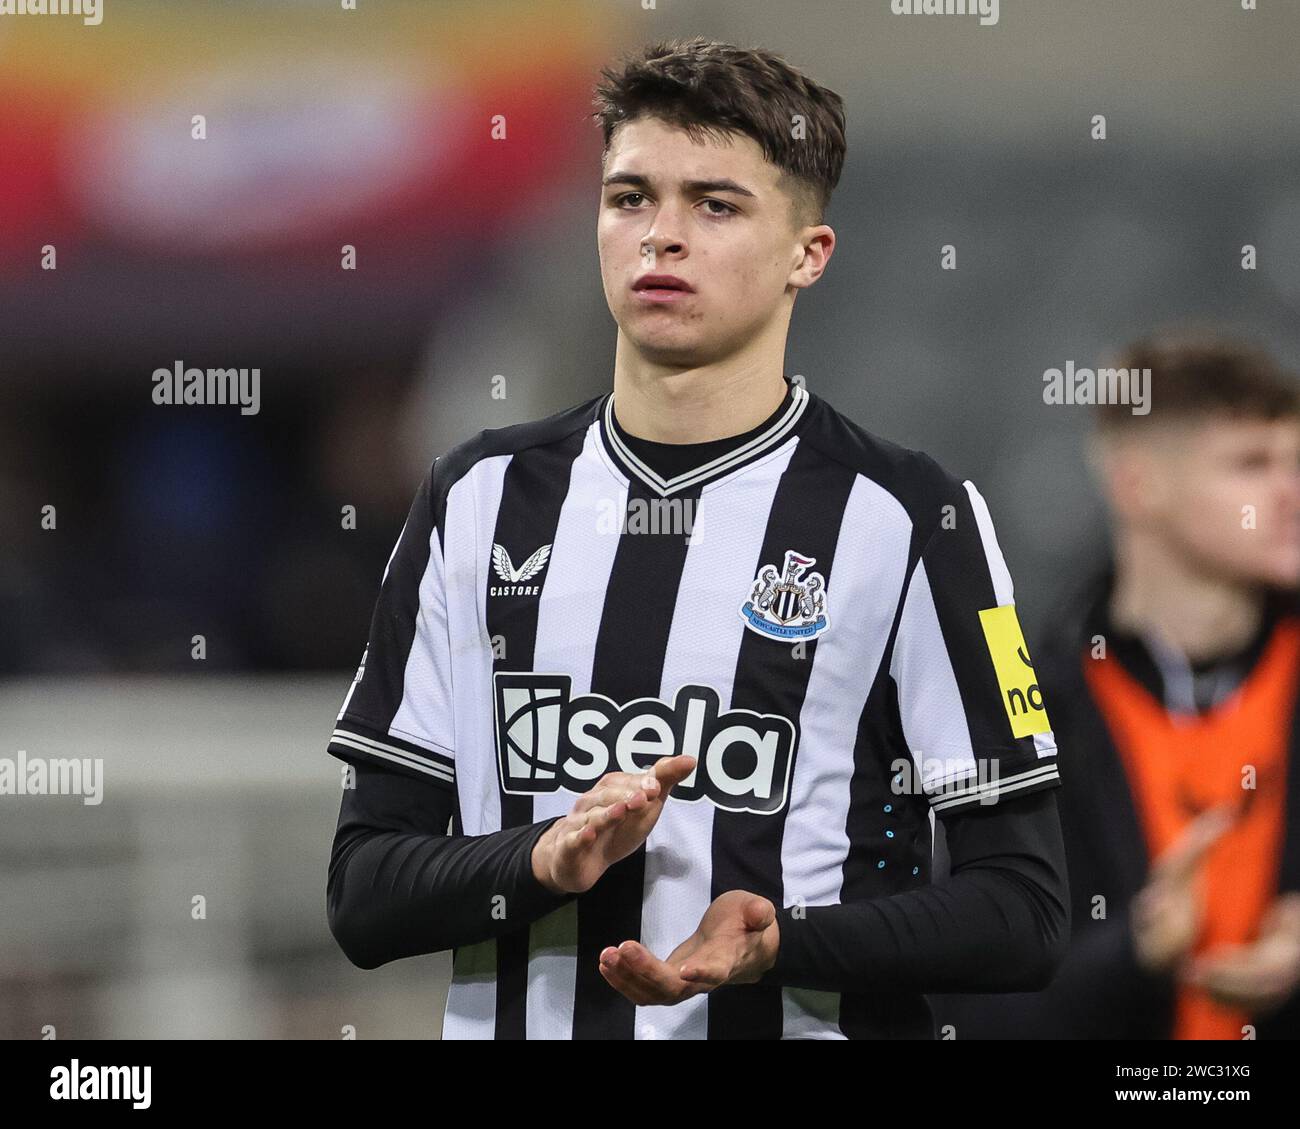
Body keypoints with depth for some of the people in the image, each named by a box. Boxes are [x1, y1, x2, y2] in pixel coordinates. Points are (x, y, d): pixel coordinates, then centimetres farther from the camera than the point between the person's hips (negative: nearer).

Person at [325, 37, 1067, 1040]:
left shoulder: (912, 521, -5)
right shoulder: (480, 501, 4)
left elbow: (1023, 917, -8)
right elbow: (363, 900, 1)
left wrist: (776, 945, -22)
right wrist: (547, 862, -17)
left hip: (806, 1024, -2)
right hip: (522, 1022, 3)